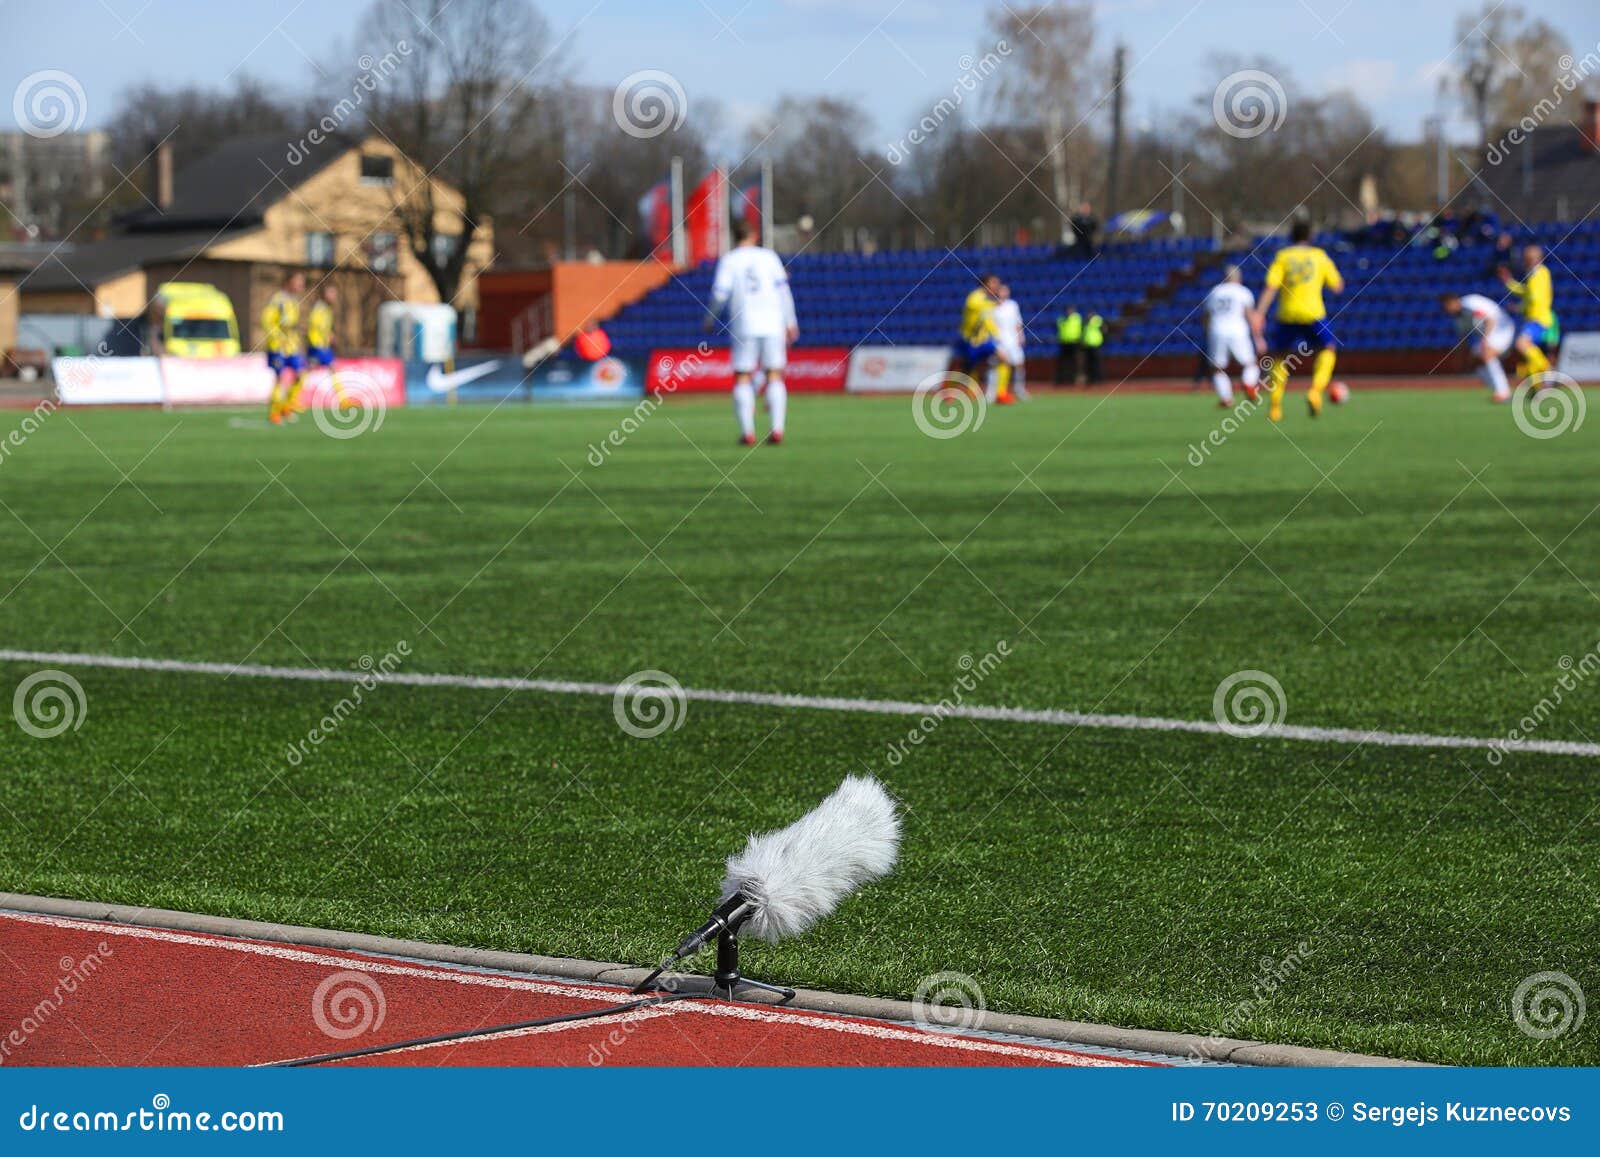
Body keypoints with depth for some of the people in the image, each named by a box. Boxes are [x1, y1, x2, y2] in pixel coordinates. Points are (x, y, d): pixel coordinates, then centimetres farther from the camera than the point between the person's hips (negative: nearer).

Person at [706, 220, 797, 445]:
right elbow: (783, 289, 4)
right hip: (772, 323, 1)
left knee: (742, 378, 4)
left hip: (744, 326, -1)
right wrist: (790, 323, 7)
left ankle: (747, 431, -5)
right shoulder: (768, 256, 10)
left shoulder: (728, 260, 5)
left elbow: (720, 293, -5)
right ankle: (777, 429, -6)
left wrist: (711, 319, 10)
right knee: (774, 376, 6)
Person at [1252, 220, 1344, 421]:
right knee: (1327, 350, 17)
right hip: (1313, 313, -1)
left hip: (1287, 315, 1)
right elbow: (1338, 287, 12)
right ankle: (1316, 391, -5)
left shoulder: (1282, 256, 6)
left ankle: (1275, 406, 7)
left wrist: (1259, 313, -10)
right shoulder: (1320, 256, 9)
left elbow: (1271, 287, -7)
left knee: (1279, 357, 16)